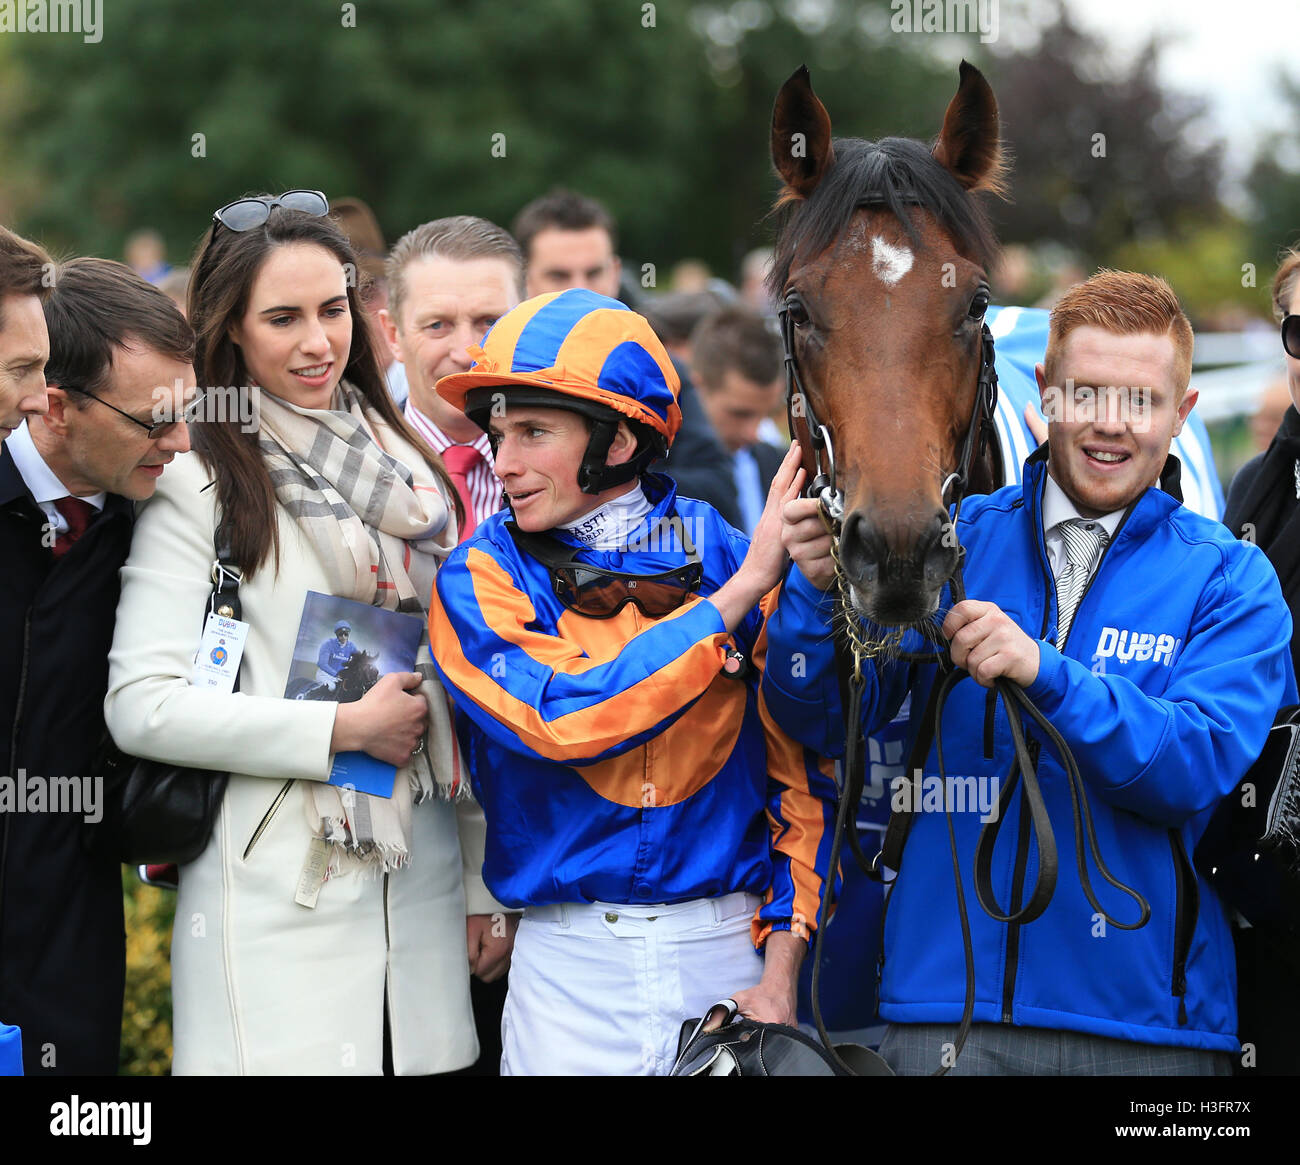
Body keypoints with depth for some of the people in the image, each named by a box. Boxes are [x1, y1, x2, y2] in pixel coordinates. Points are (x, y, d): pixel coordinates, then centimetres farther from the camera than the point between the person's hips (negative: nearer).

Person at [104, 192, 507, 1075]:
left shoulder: (409, 465, 12)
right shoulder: (198, 481, -4)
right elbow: (141, 706, -13)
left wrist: (486, 885, 11)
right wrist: (342, 729, -12)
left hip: (421, 891, 5)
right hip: (275, 896, -5)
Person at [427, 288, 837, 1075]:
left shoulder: (726, 556, 1)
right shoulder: (482, 579, -1)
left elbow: (802, 773, 3)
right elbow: (563, 720, -18)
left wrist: (781, 971, -4)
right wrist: (739, 593, -16)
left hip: (729, 950, 1)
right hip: (570, 965, -1)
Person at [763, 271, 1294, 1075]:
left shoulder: (1229, 579, 1)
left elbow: (1202, 766, -13)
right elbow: (822, 720, 0)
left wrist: (1045, 674, -26)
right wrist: (820, 589, -18)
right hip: (946, 995, 1)